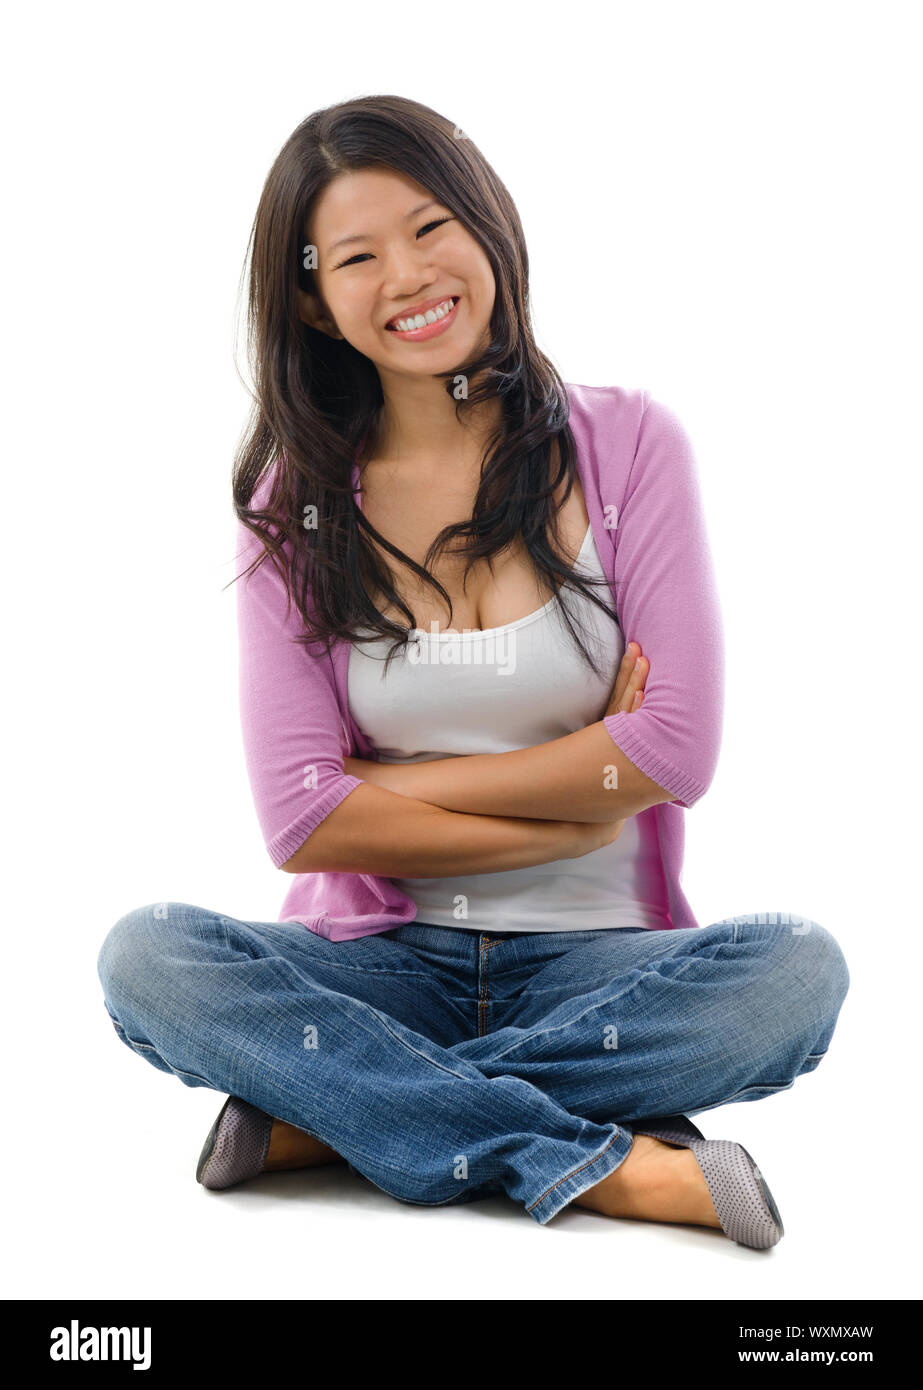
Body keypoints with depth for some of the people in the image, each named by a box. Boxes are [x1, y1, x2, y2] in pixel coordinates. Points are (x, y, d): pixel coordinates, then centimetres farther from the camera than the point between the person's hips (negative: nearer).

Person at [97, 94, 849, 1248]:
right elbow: (299, 823, -7)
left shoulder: (627, 443, 0)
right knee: (144, 957, -26)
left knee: (796, 970, -29)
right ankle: (604, 1166, -25)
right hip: (381, 959, 1)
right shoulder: (296, 502, 2)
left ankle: (322, 1118, -20)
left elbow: (678, 751, -8)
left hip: (594, 958, 0)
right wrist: (578, 811, -11)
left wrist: (390, 781, -8)